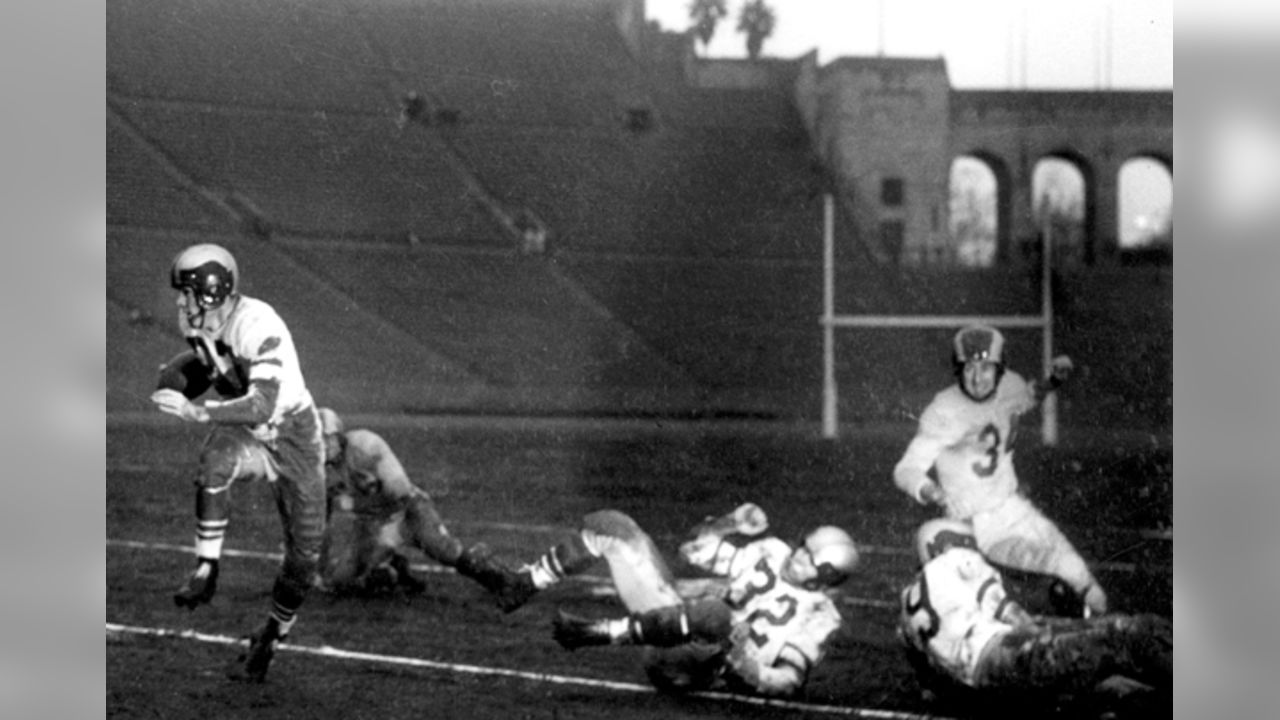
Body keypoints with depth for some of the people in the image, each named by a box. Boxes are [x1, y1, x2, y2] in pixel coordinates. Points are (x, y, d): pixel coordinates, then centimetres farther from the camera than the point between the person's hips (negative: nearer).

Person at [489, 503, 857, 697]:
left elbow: (789, 681, -12)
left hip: (690, 668, -7)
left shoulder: (818, 617, -7)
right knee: (611, 525, 4)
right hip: (673, 621, 7)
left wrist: (754, 672, -31)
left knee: (718, 613, -45)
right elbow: (693, 549, 14)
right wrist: (732, 523, -2)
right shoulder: (770, 553, 8)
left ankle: (599, 634, -41)